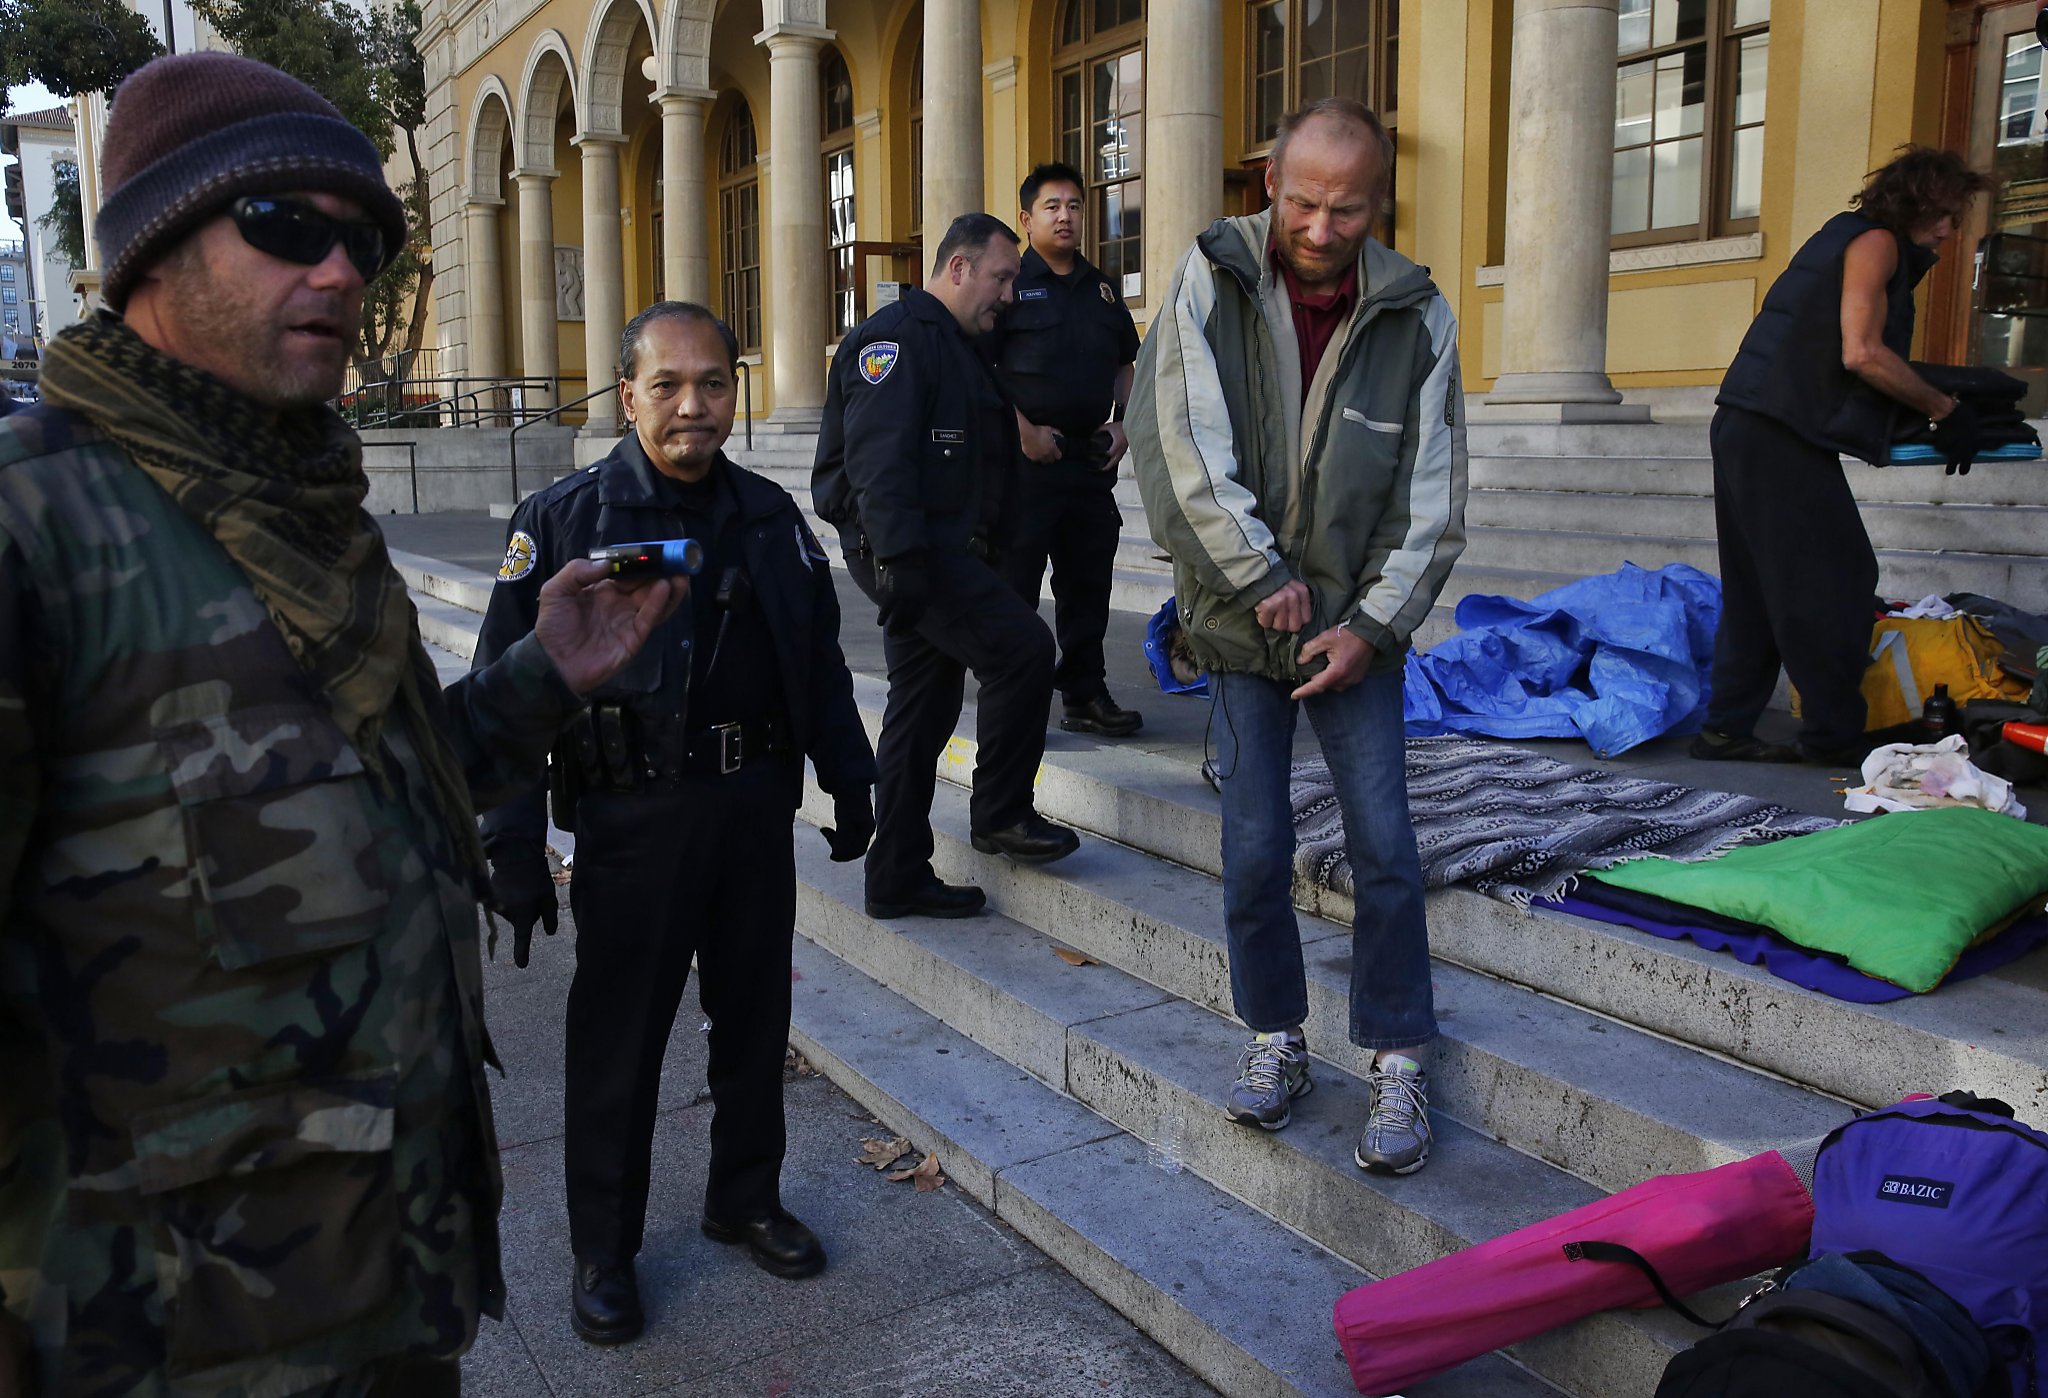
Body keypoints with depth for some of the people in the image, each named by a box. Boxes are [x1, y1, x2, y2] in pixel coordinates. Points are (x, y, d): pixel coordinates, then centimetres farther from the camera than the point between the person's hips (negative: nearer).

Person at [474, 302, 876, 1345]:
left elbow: (820, 664, 15)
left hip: (758, 805, 5)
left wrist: (850, 786, 15)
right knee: (617, 1039, 8)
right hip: (633, 816, -4)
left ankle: (747, 1199, 37)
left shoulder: (771, 517, 7)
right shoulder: (563, 521, -7)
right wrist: (513, 848, -11)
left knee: (755, 1019, 16)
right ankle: (603, 1251, 27)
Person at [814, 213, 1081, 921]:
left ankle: (898, 880, 17)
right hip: (905, 549, -10)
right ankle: (1000, 813, 1)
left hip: (943, 550, 10)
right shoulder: (896, 338, -10)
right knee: (1024, 648, -15)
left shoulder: (958, 346, 23)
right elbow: (877, 458, -21)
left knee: (923, 708, 10)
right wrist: (900, 561, -28)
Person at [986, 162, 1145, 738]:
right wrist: (1025, 432, -16)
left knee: (1089, 581, 11)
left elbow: (1125, 363, 24)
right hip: (1027, 456, -6)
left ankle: (1085, 695, 21)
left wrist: (1122, 423, 8)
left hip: (1092, 457, 6)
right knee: (1014, 584, -2)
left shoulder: (1102, 290, 16)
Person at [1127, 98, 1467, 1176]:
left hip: (1355, 620, 1)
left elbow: (1433, 500, -2)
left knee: (1383, 844, -2)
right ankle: (1275, 1036, 23)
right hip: (1240, 616, 0)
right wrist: (1262, 573, -13)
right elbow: (1180, 446, -14)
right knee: (1255, 851, 3)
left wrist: (1373, 624, -9)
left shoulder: (1416, 315, -4)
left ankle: (1397, 1059, 14)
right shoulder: (1212, 278, -6)